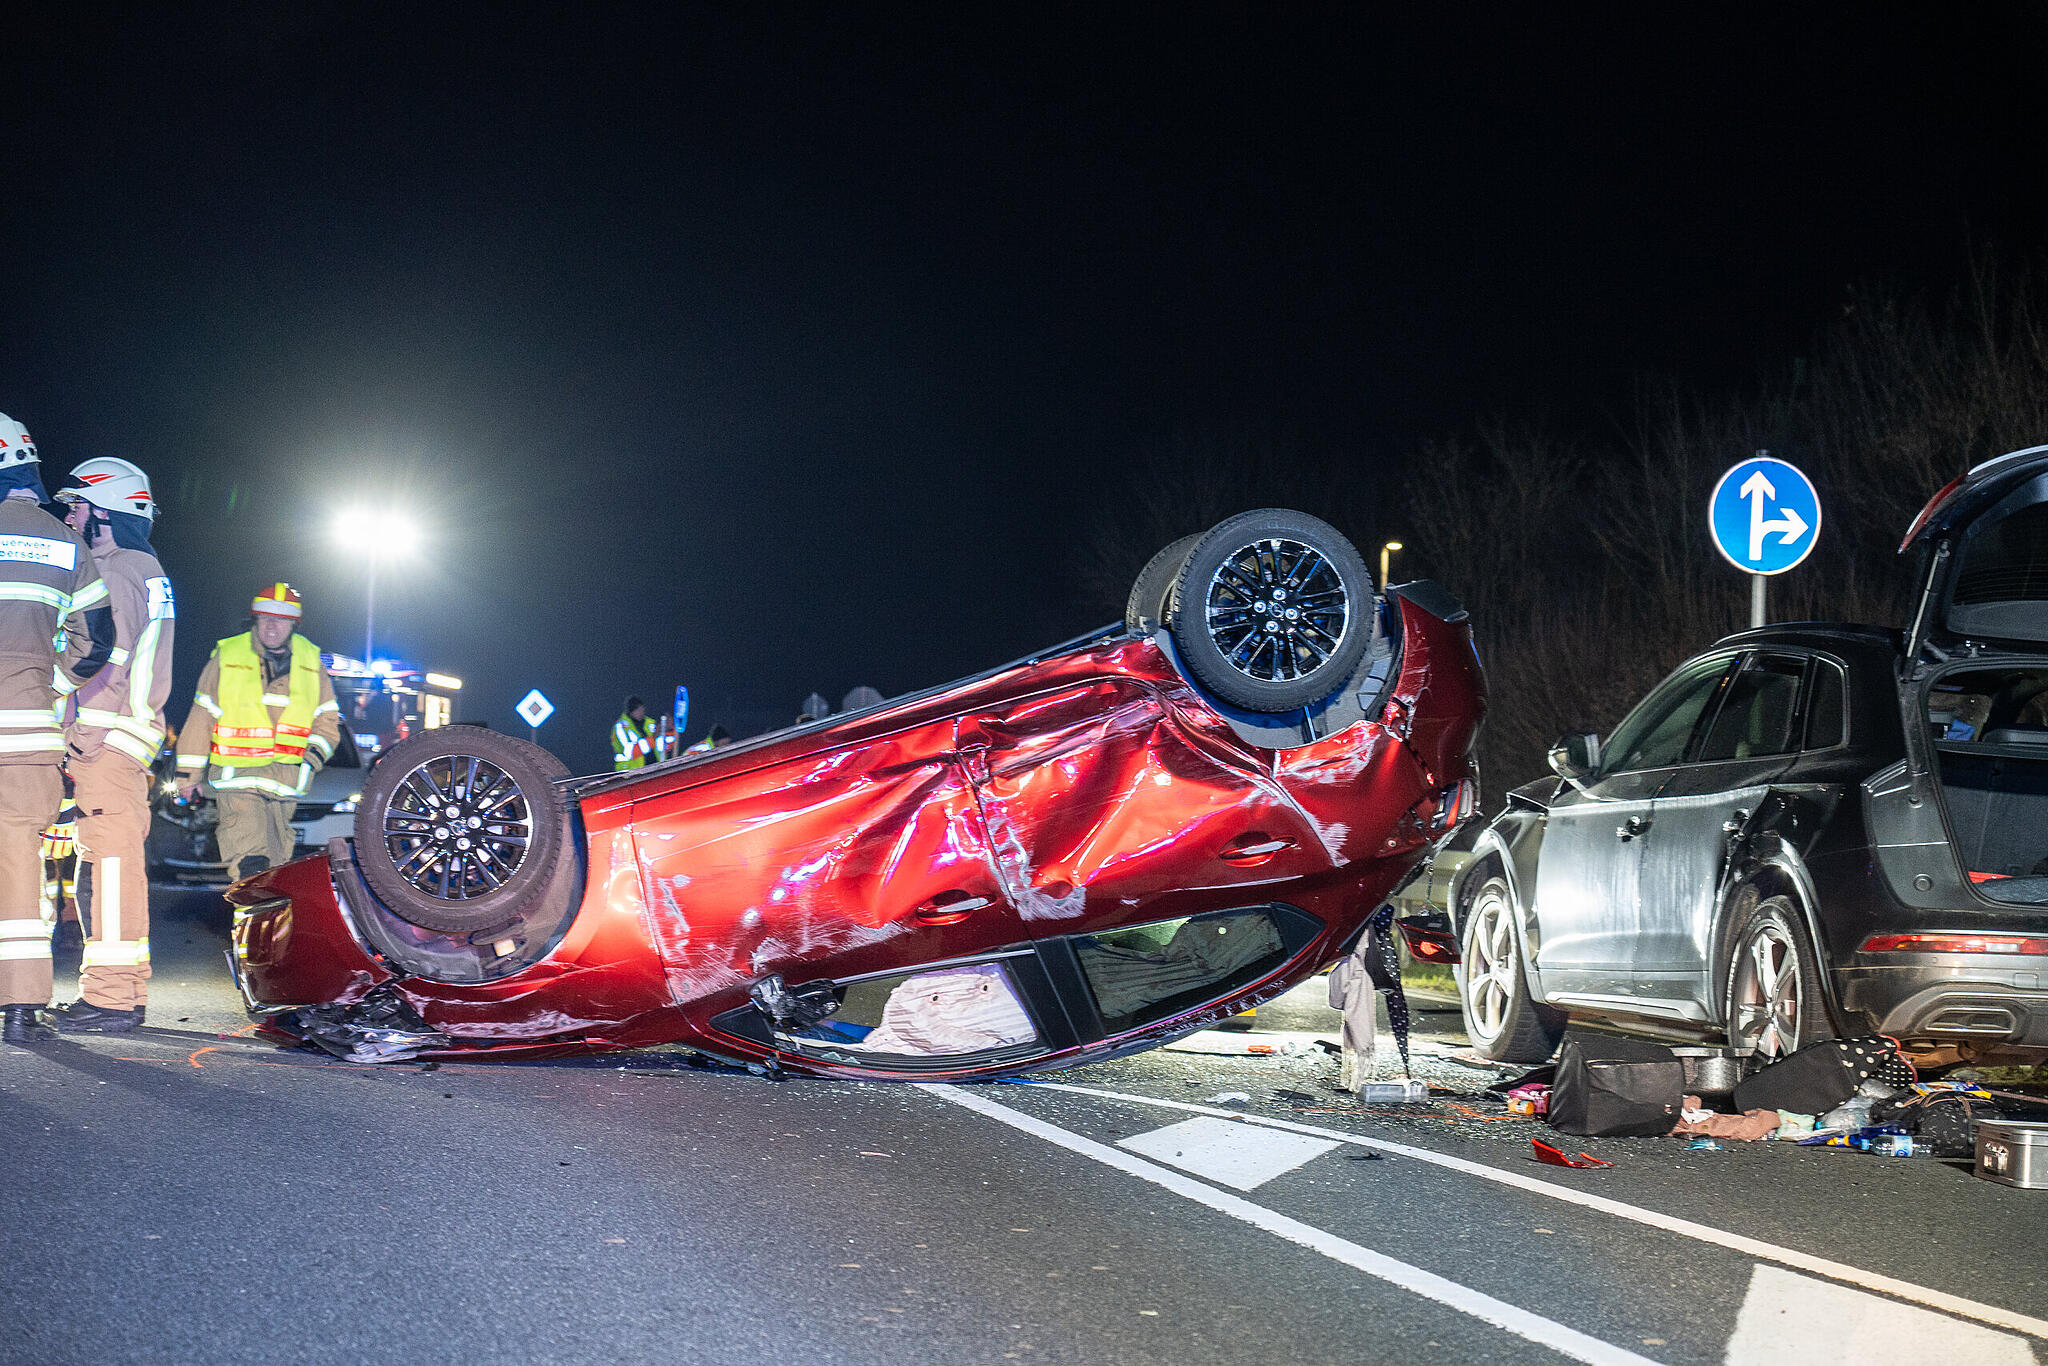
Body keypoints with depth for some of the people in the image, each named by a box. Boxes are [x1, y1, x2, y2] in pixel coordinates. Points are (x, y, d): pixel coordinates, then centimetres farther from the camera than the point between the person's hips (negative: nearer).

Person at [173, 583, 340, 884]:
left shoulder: (310, 662, 11)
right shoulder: (227, 657, 3)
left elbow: (328, 720, 17)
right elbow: (201, 718, 7)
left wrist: (313, 755, -2)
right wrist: (189, 774, 8)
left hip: (285, 782, 3)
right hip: (236, 777, -3)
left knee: (277, 860, 5)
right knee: (250, 864, -18)